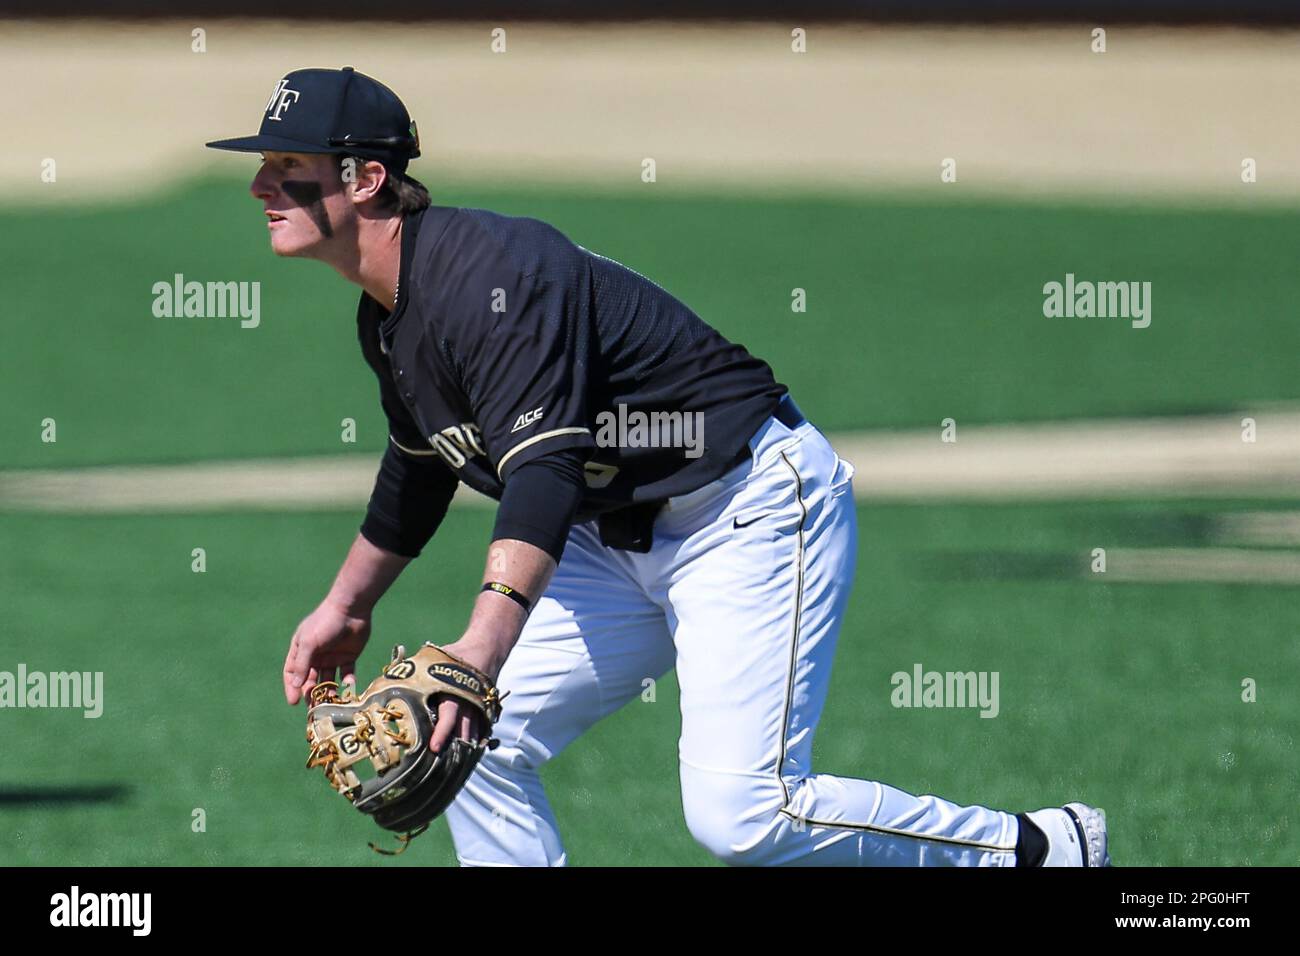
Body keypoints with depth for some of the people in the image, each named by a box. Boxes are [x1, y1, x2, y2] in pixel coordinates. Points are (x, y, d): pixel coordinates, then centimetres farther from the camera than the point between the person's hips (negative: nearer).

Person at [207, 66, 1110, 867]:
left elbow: (545, 469, -37)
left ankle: (1042, 848, -5)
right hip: (624, 538, 10)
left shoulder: (485, 271, -25)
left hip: (754, 508, -10)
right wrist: (347, 605, 34)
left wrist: (479, 654, -48)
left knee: (741, 811, -21)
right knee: (472, 747, 0)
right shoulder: (386, 314, 7)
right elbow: (420, 467, 27)